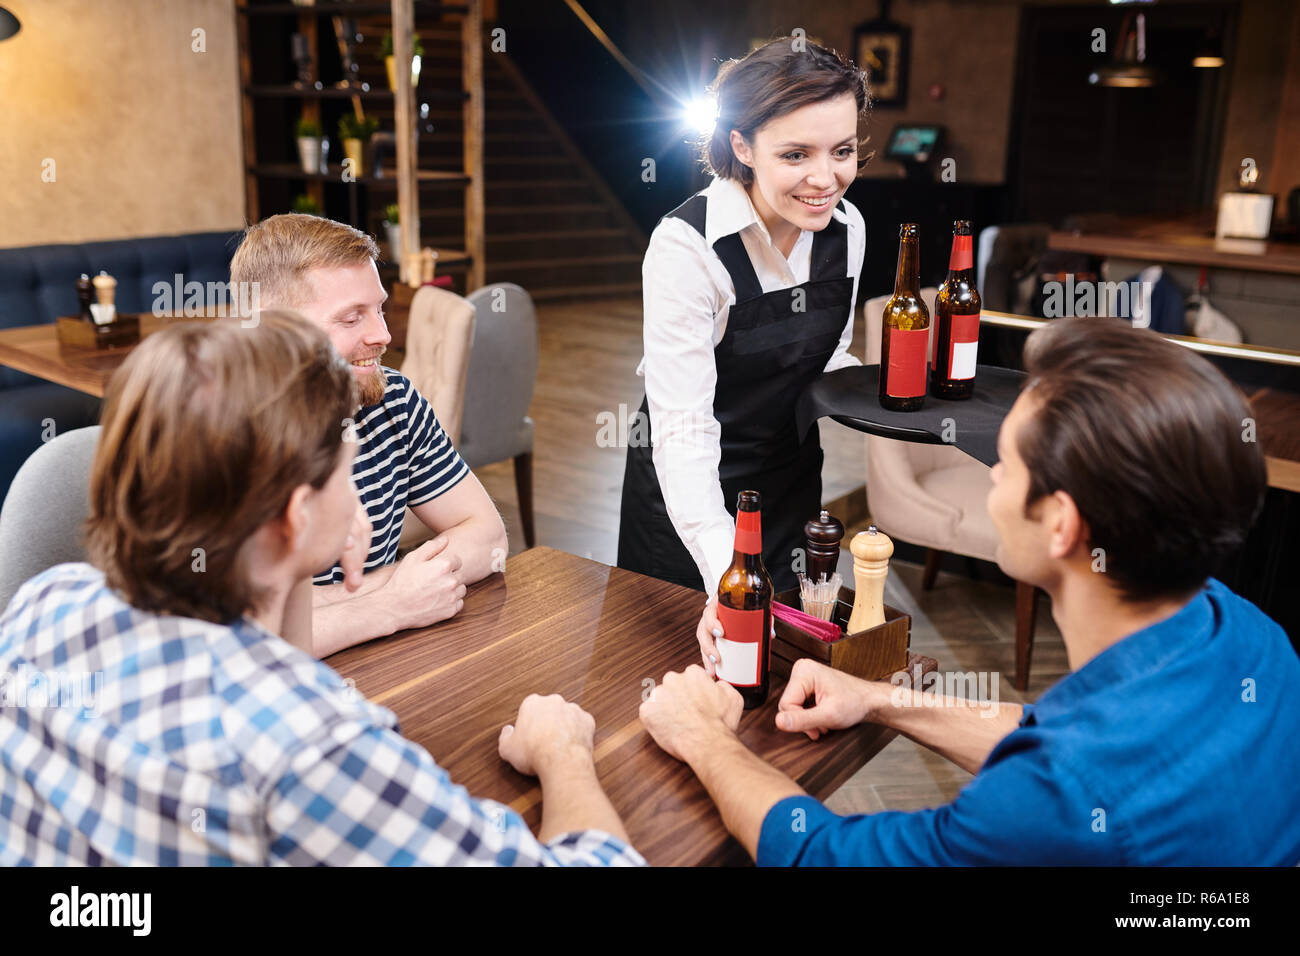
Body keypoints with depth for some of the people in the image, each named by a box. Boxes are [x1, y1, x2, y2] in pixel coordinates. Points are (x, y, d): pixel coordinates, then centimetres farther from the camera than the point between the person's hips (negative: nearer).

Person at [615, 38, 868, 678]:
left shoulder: (846, 227, -8)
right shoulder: (685, 244, -28)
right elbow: (682, 427, -32)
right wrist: (725, 577, -43)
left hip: (792, 476, 5)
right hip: (691, 490, -5)